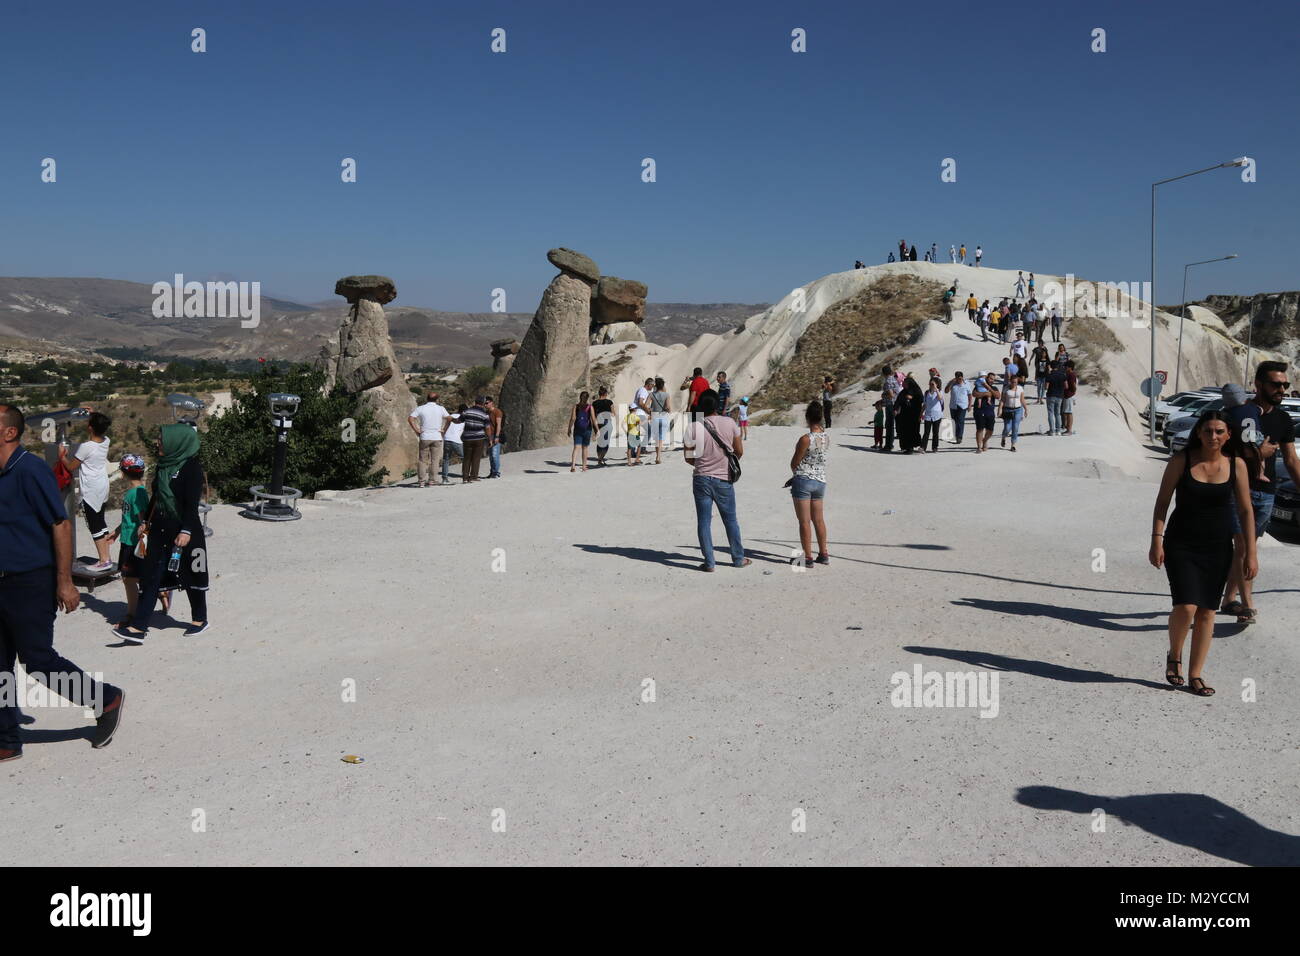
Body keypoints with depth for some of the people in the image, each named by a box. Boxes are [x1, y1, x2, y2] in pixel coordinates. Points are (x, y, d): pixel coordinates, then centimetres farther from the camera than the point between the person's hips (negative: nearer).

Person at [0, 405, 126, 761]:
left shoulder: (30, 470, -16)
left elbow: (61, 525, -18)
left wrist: (64, 581, -19)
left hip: (31, 584, -8)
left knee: (37, 659, -3)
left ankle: (106, 701, 14)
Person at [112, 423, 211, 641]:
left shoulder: (191, 467, -13)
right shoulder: (162, 465, 9)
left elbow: (192, 503, -17)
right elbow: (155, 497, 18)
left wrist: (186, 531, -22)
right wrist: (147, 521, 18)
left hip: (183, 530, -7)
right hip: (160, 529, 7)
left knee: (190, 574, 7)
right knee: (150, 576, 2)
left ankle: (200, 619, 24)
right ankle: (138, 627, 0)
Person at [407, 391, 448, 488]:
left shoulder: (421, 408, 2)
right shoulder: (441, 409, 2)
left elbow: (410, 419, -7)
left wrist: (416, 430, -4)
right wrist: (444, 430, 2)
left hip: (424, 437, 0)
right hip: (437, 437, 0)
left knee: (423, 460, 7)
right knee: (435, 460, 5)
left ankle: (421, 481, 1)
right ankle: (431, 481, 1)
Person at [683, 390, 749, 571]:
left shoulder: (694, 426, -8)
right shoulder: (729, 423, -6)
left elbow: (688, 457, -4)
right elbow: (739, 451, 1)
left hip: (701, 480, -1)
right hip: (724, 480, 1)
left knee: (704, 521, 6)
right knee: (730, 520, 14)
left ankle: (709, 562, 6)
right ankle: (739, 558, 24)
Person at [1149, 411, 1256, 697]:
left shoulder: (1236, 466, -1)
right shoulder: (1181, 460, -6)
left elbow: (1246, 511, 3)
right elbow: (1162, 502, -2)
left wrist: (1250, 553, 0)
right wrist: (1157, 540, -9)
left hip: (1218, 548, 2)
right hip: (1181, 545, -2)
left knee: (1207, 612, 6)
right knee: (1186, 607, -16)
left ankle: (1195, 675, 17)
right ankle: (1174, 656, 12)